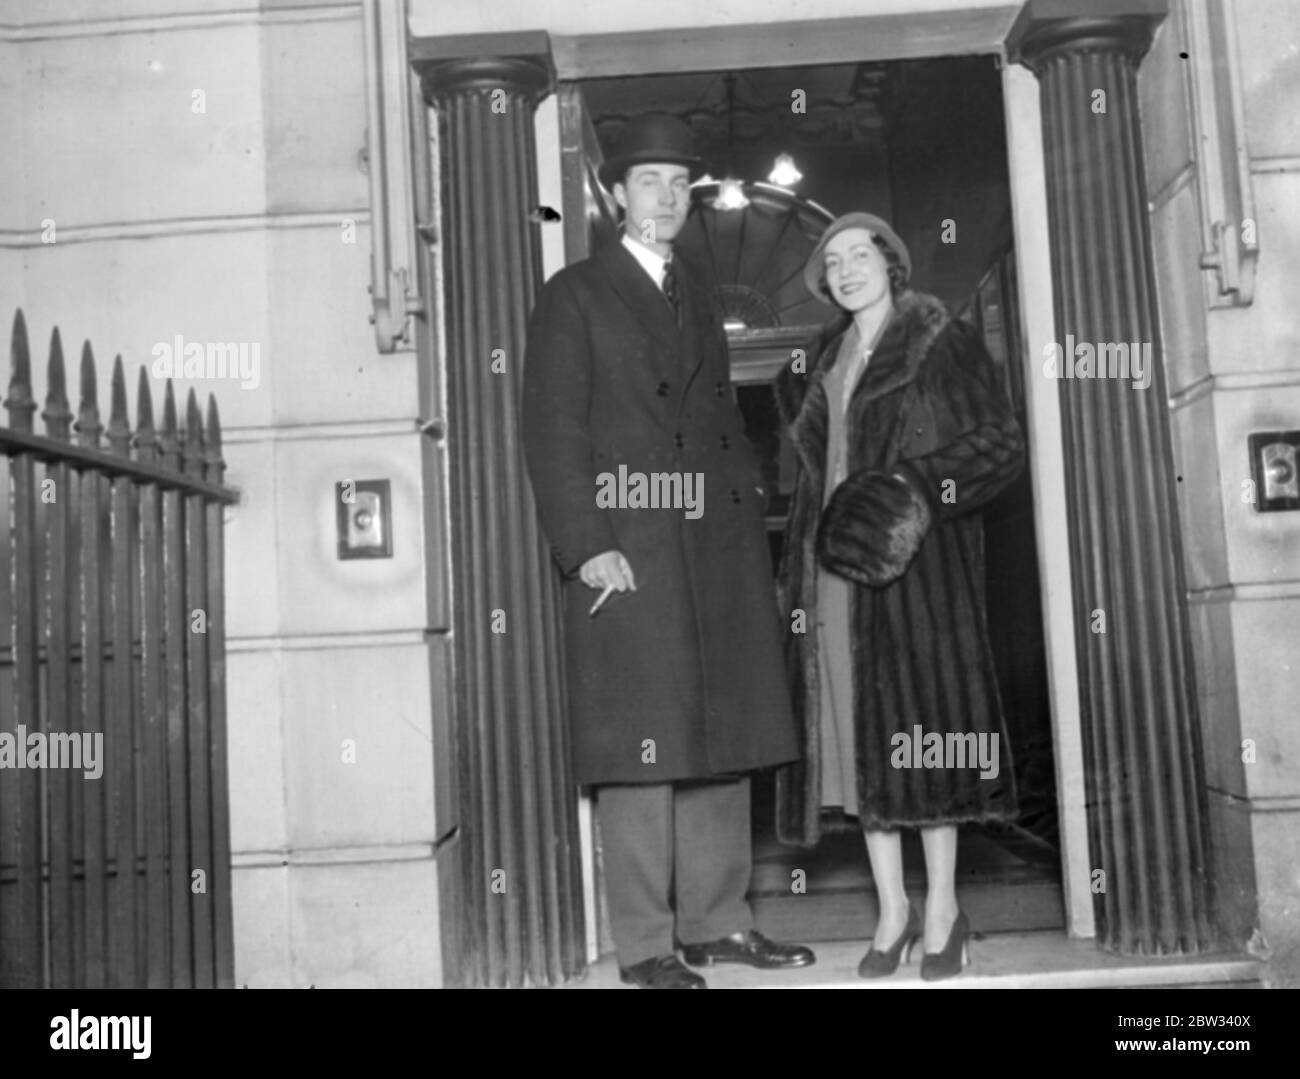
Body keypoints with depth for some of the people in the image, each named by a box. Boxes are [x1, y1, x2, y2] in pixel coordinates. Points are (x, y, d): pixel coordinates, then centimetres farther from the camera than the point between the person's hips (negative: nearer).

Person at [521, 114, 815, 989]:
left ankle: (717, 923, 20)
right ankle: (645, 944, 6)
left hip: (718, 541, 6)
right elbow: (552, 431, -6)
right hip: (626, 547, -6)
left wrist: (751, 503, 6)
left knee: (725, 734, 9)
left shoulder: (701, 290, 20)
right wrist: (587, 546, -15)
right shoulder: (574, 295, 2)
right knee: (640, 743, -4)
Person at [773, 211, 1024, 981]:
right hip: (835, 564, 6)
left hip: (917, 558, -5)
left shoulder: (942, 341, 0)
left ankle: (943, 908, 11)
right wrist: (800, 413, 10)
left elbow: (1002, 445, -7)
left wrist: (917, 486, -17)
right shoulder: (828, 356, 18)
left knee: (920, 719, -4)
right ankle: (893, 908, 15)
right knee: (859, 729, 4)